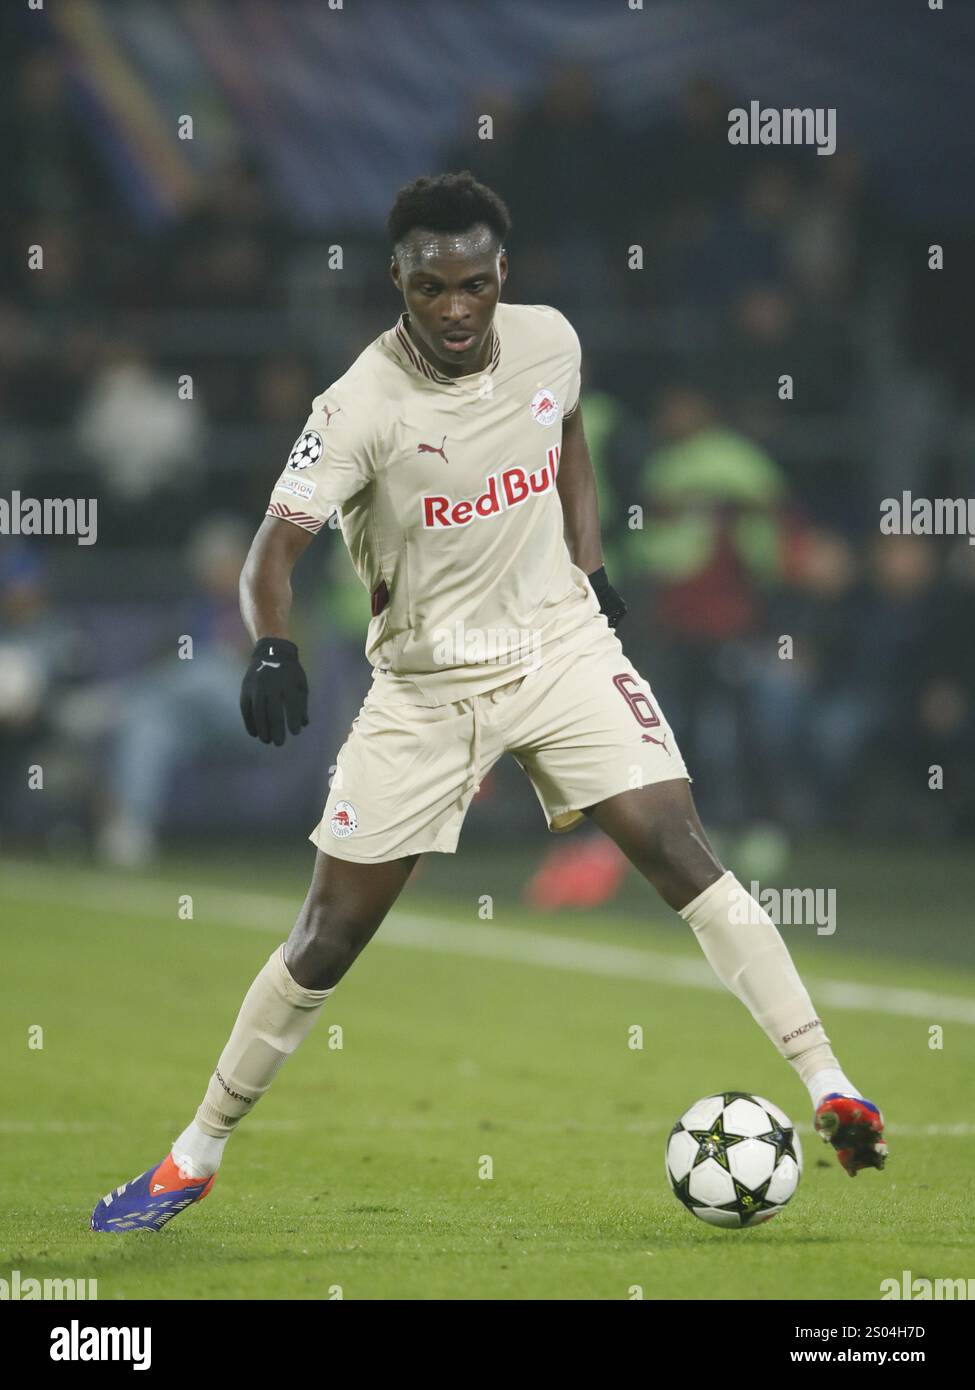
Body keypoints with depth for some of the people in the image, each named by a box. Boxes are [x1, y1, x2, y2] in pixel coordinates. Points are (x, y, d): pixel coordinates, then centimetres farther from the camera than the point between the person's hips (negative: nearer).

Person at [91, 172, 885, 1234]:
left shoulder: (548, 341, -6)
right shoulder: (364, 405, -19)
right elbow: (275, 543, -24)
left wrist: (590, 566, 9)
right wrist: (271, 648, -43)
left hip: (561, 644, 2)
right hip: (425, 683, -2)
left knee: (676, 849, -16)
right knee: (330, 933, 0)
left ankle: (829, 1088, -14)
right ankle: (194, 1158, 15)